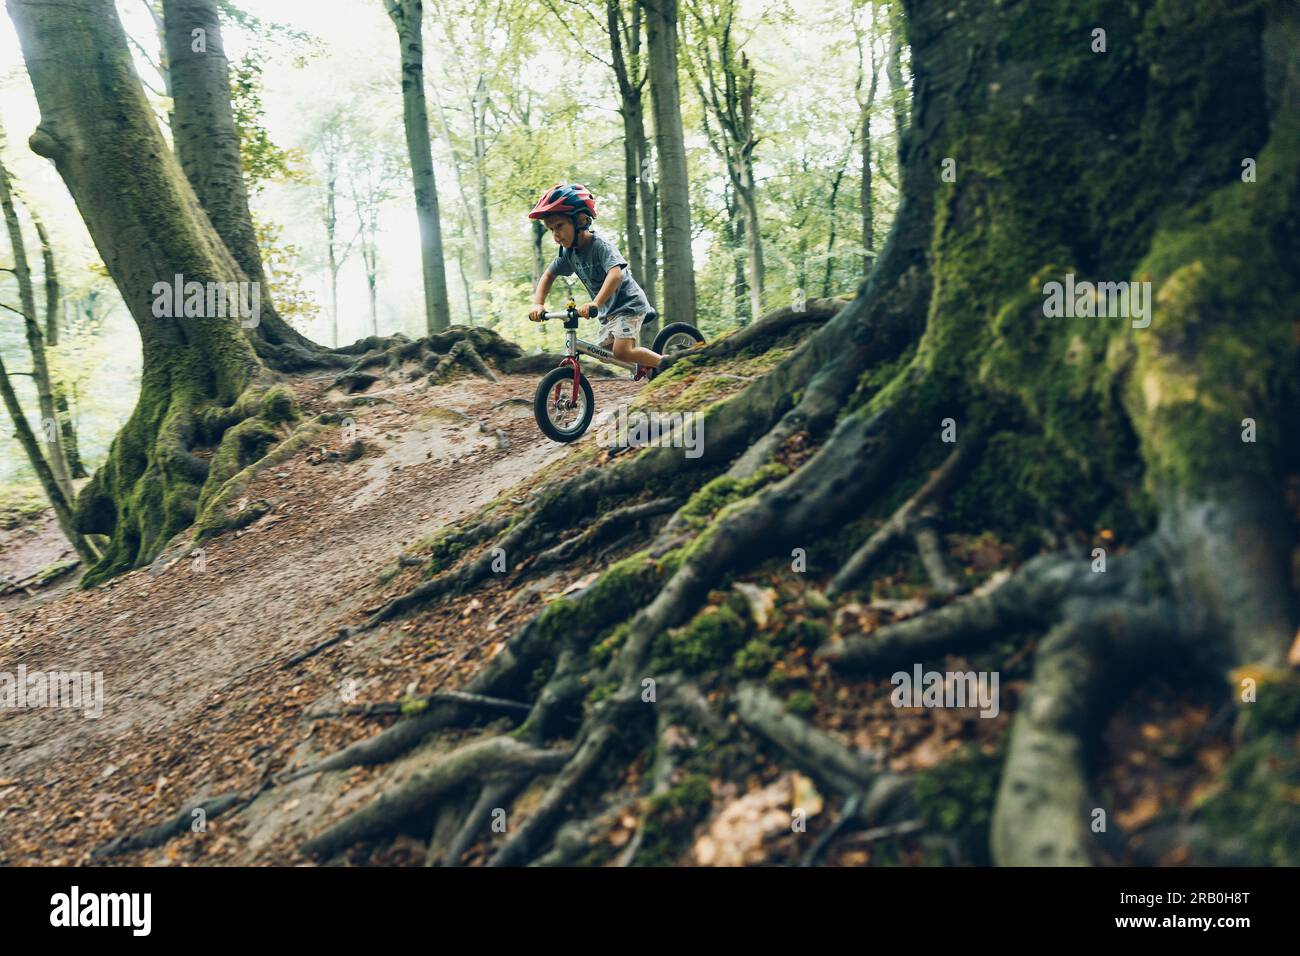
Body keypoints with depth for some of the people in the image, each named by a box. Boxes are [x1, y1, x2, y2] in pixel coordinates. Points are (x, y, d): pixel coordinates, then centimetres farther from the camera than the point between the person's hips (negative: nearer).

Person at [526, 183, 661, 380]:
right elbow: (549, 275, 9)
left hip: (628, 304, -9)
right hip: (609, 310, 9)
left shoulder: (600, 245, -25)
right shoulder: (568, 252, -2)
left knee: (621, 351, -22)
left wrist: (595, 303, -54)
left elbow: (615, 273, -41)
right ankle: (645, 363, 27)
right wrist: (538, 304, -8)